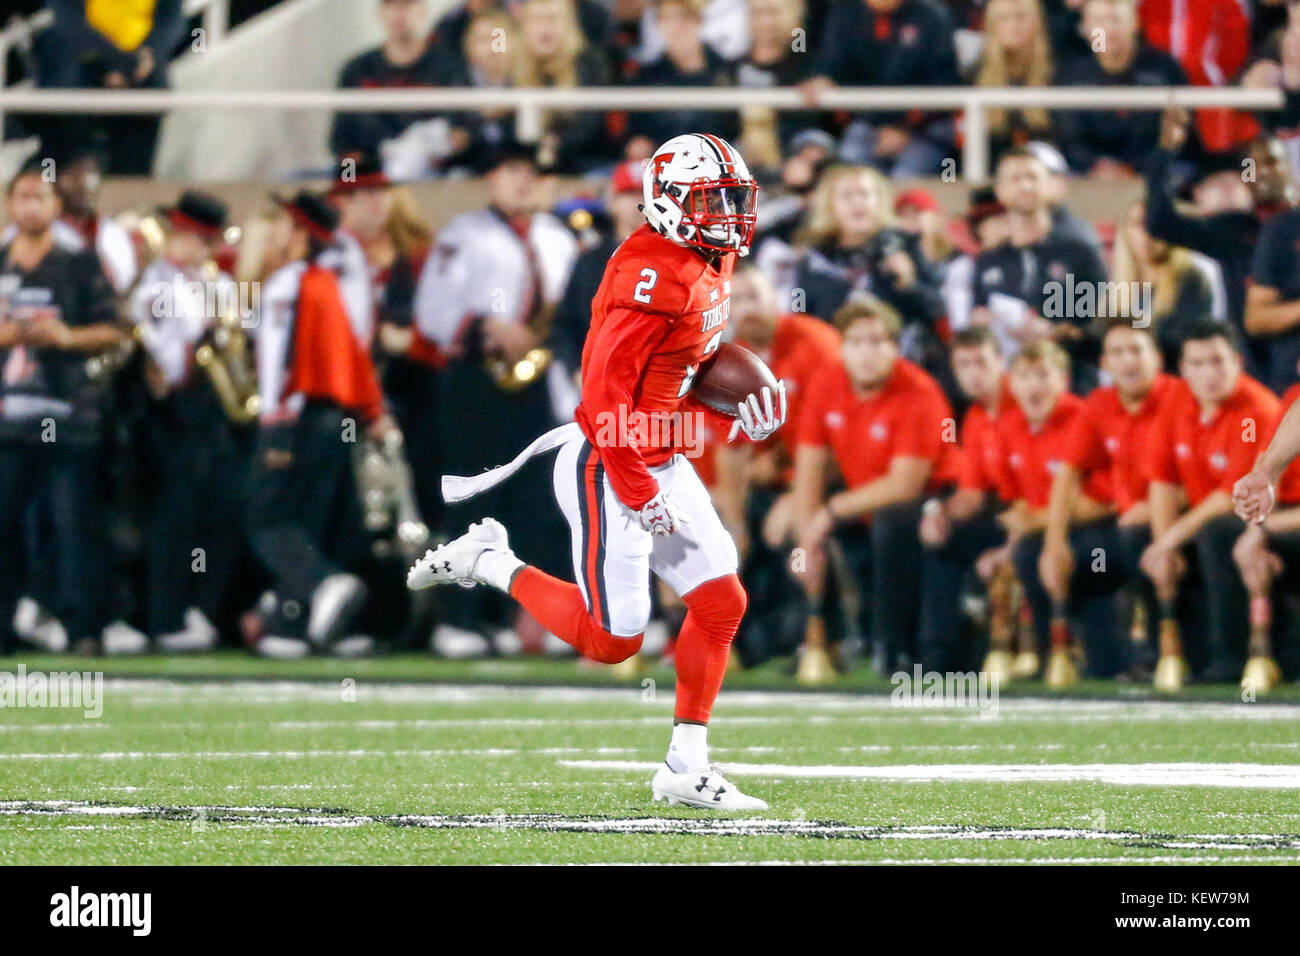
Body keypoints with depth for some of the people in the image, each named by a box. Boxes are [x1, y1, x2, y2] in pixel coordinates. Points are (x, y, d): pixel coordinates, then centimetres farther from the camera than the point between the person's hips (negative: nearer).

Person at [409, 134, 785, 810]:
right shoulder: (652, 275, -23)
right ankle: (489, 562, 15)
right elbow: (605, 389, -25)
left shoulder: (708, 267, 7)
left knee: (721, 603, 3)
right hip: (607, 470, -10)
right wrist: (638, 492, -23)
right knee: (612, 639, -4)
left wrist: (738, 399, 6)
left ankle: (686, 769, 10)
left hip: (664, 465, 10)